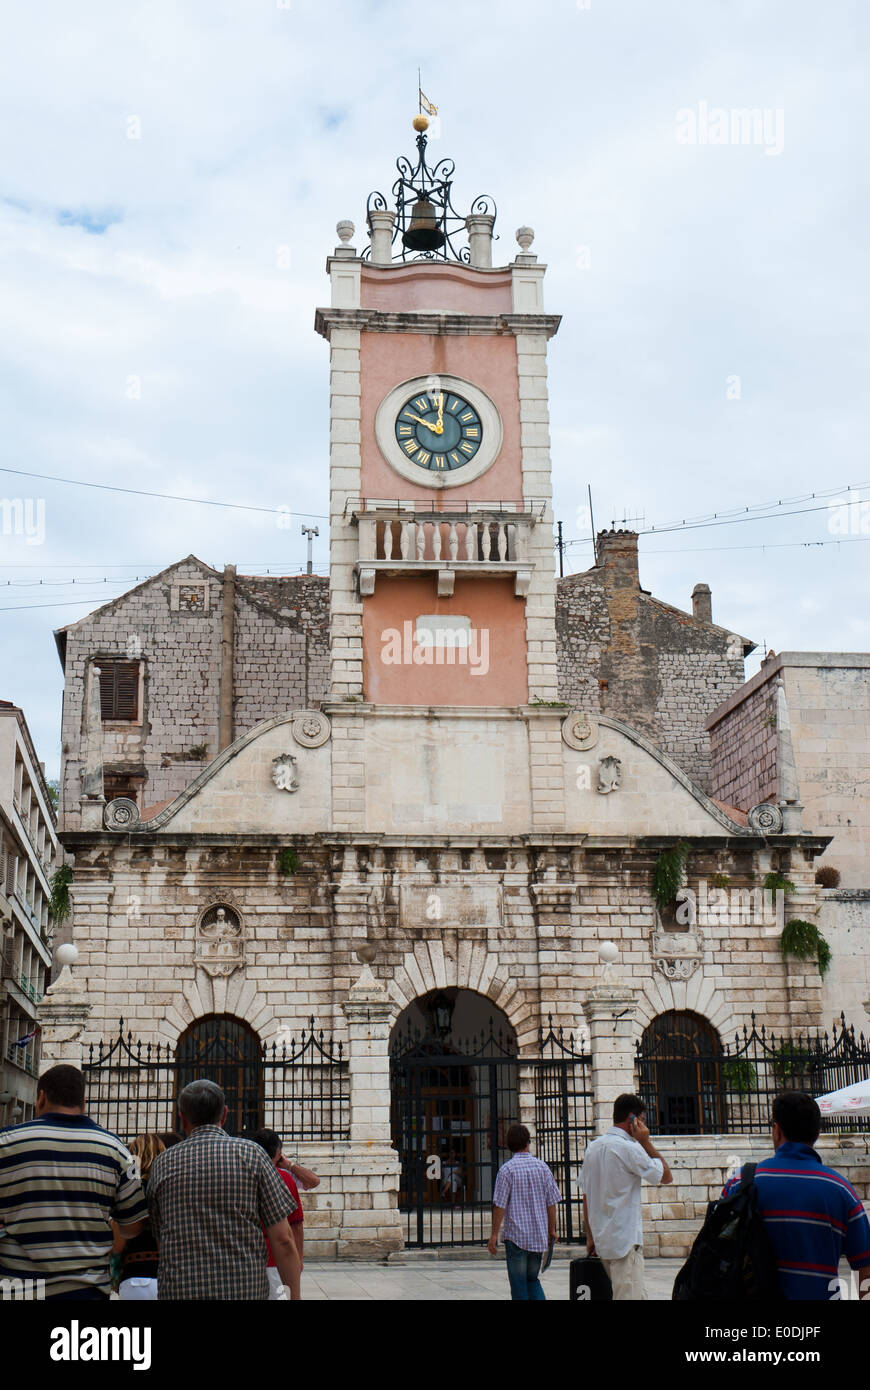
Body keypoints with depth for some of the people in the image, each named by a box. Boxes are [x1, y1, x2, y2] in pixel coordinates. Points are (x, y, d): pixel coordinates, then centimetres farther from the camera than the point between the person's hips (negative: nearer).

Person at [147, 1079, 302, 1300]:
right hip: (246, 1290, -2)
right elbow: (282, 1239, -3)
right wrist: (294, 1297, 3)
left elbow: (160, 1239, 14)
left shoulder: (162, 1163, 7)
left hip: (178, 1291, 2)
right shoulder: (251, 1154, 1)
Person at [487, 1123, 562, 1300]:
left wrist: (494, 1234, -4)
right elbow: (551, 1202, 5)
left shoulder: (507, 1169, -9)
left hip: (516, 1235, -4)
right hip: (539, 1236, 4)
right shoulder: (542, 1166, 2)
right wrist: (551, 1229, 16)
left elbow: (499, 1206, -11)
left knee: (519, 1284, 6)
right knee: (532, 1279, 18)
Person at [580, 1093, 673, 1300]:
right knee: (631, 1296, -8)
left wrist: (590, 1236, 19)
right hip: (626, 1240, -8)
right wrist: (646, 1142, -4)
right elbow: (666, 1176, -6)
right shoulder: (629, 1148, -14)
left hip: (601, 1240, 8)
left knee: (621, 1294, 18)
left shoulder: (593, 1148, 11)